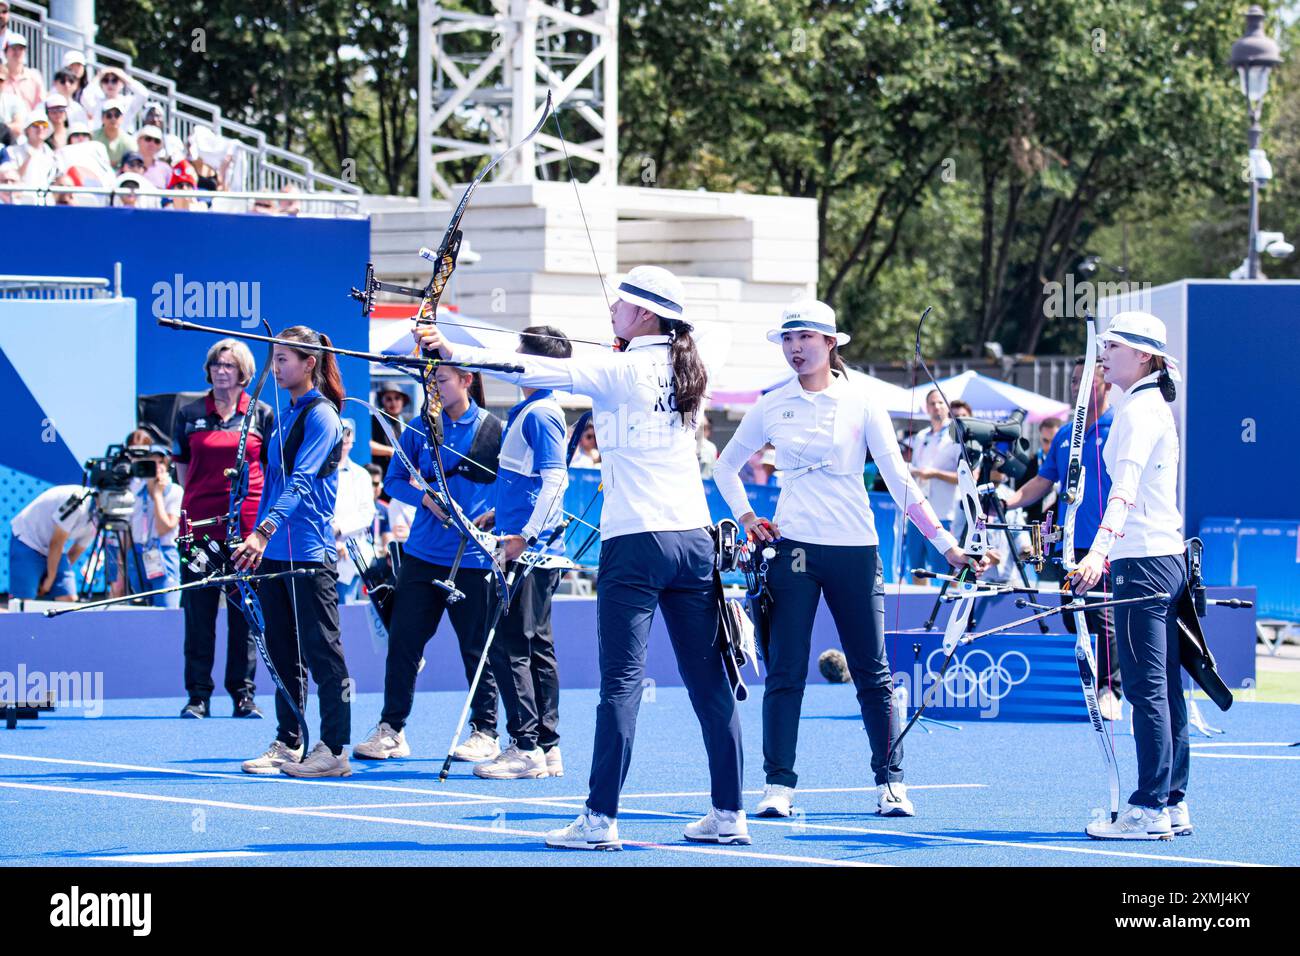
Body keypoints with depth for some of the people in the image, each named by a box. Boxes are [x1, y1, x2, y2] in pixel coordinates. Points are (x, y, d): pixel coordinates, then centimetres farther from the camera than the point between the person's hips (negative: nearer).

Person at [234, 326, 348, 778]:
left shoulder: (321, 416, -10)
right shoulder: (285, 415, 16)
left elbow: (301, 482, -21)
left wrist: (265, 530, -32)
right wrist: (255, 538, 20)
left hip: (308, 553, -9)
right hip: (273, 553, 9)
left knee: (322, 652, -6)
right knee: (283, 654, 11)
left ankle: (334, 750, -5)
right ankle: (288, 745, 16)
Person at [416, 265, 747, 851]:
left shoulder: (619, 371, -7)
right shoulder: (683, 371, 10)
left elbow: (539, 371, -16)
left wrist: (454, 352, -18)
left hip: (635, 540, -6)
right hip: (692, 539, 6)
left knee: (621, 681, -7)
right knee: (709, 681, 8)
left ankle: (600, 819, -9)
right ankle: (729, 814, 10)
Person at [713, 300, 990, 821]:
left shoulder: (860, 403, 1)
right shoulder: (771, 407, 6)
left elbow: (899, 480, -1)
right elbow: (726, 467, 20)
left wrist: (946, 543, -6)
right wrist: (746, 518, 6)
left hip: (855, 549, -1)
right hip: (793, 548, 1)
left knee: (872, 673, 1)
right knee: (785, 673, -3)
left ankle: (890, 782, 9)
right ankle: (778, 784, 2)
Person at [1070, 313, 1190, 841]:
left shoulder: (1139, 411, -13)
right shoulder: (1155, 406, 17)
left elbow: (1125, 486, -29)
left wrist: (1100, 548, -42)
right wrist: (1110, 552, 35)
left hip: (1142, 561, -10)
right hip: (1167, 558, 10)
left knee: (1146, 689, -9)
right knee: (1166, 689, 10)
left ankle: (1149, 810, -9)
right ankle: (1173, 803, 13)